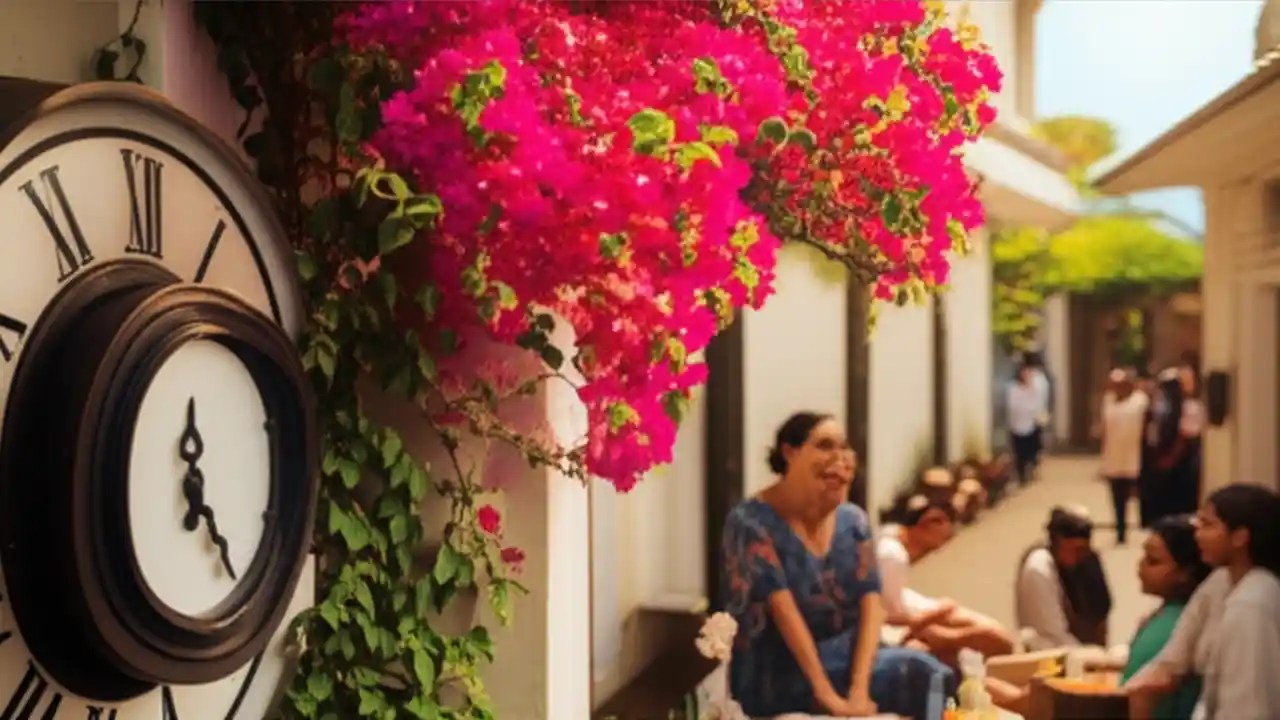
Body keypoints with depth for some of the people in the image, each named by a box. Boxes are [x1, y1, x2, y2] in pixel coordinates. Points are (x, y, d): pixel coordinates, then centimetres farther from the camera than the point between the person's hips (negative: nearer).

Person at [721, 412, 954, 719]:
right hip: (773, 676, -6)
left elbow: (871, 604, -6)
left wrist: (859, 687, -20)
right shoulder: (751, 522, -11)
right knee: (909, 674, -24)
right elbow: (782, 609, -20)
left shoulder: (853, 521, 5)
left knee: (928, 673, -19)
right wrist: (826, 694, -26)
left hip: (843, 657, 6)